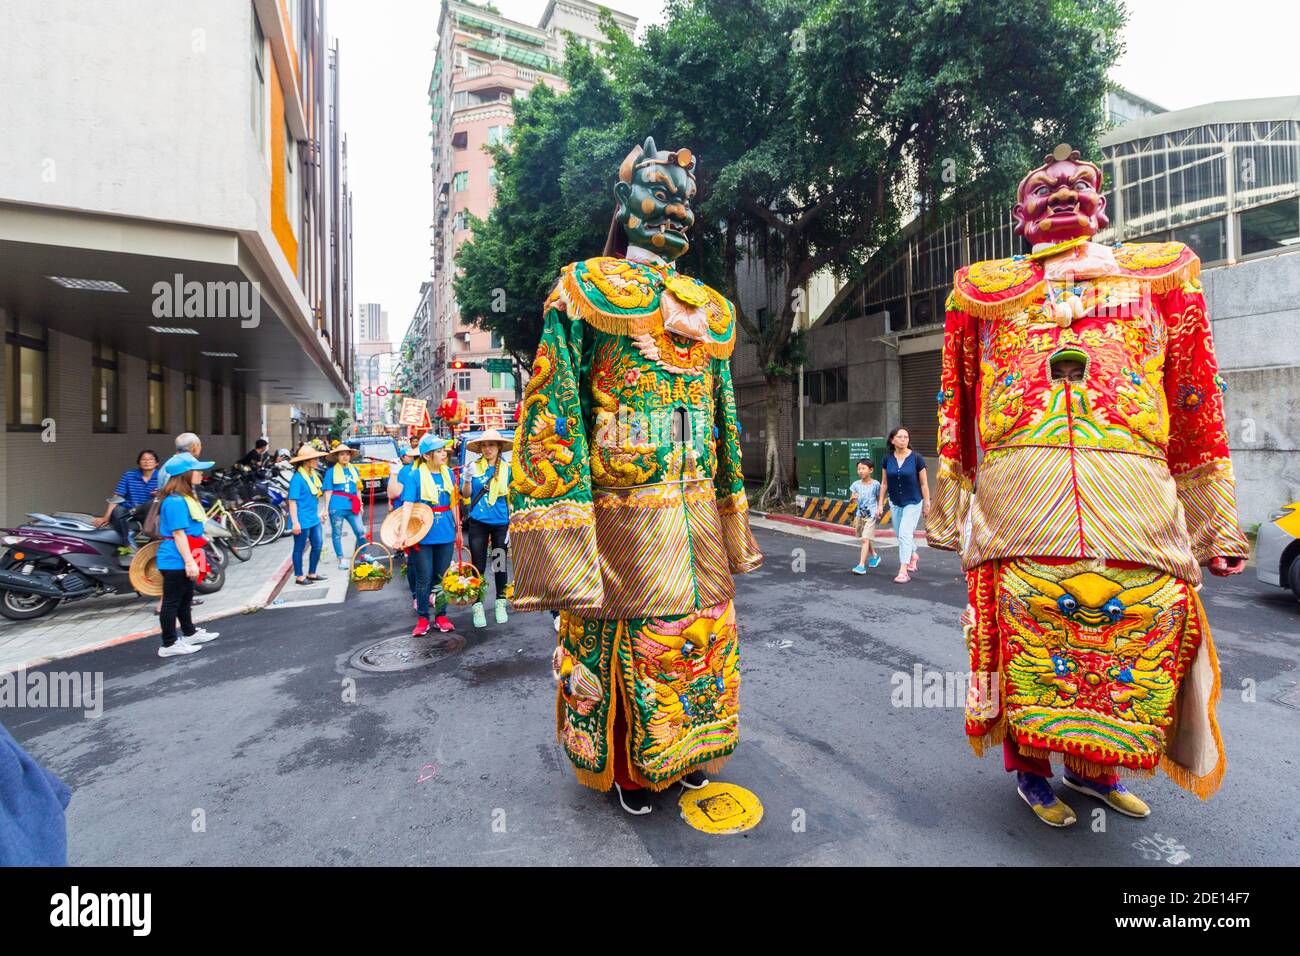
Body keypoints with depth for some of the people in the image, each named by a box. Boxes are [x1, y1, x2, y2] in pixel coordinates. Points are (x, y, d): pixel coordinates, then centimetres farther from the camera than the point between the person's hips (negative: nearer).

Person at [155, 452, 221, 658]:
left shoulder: (186, 497, 12)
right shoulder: (176, 501, -21)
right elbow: (178, 534, -23)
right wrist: (189, 562, -24)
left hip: (183, 560, 11)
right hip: (176, 560, -10)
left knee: (185, 599, 22)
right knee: (172, 602, 0)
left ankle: (190, 633, 35)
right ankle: (169, 645, 9)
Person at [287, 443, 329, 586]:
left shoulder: (313, 475, 8)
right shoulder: (297, 477, -17)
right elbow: (292, 501, -18)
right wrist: (295, 522, -20)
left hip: (313, 518, 8)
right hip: (302, 520, -8)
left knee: (318, 545, 13)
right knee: (299, 548, 6)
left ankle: (311, 573, 27)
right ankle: (299, 577, 18)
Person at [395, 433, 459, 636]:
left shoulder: (448, 474, 5)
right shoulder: (414, 476, -9)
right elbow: (408, 505, -16)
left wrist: (458, 529, 15)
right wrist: (403, 533, -25)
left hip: (445, 534, 4)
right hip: (422, 535, -4)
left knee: (442, 577, 12)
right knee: (424, 579, 5)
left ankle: (441, 616, 24)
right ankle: (422, 619, 19)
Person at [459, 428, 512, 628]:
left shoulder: (507, 468, -1)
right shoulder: (473, 467, -2)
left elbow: (511, 497, 4)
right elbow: (465, 495, 2)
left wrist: (512, 525, 0)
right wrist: (466, 479, -17)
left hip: (501, 522, 1)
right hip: (478, 522, 0)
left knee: (499, 564, 11)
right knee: (478, 565, 3)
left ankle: (500, 604, 25)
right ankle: (478, 607, 13)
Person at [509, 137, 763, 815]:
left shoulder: (711, 308, 17)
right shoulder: (584, 287, 1)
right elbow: (550, 409, -8)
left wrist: (732, 518, 16)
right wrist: (558, 532, -16)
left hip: (696, 515, 6)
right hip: (619, 513, -5)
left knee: (703, 637, 15)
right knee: (620, 642, 6)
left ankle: (687, 753, 38)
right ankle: (621, 767, 30)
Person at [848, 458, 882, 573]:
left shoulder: (875, 484, -6)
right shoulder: (856, 484, 2)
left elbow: (879, 498, 5)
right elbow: (852, 497, -2)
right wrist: (853, 498, -24)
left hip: (871, 515, -5)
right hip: (860, 514, 5)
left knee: (865, 539, -13)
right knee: (865, 538, 19)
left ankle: (861, 565, -15)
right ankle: (875, 556, 44)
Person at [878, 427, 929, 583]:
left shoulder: (916, 458, -12)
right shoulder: (888, 459, -3)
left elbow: (923, 483, -5)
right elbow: (884, 483, 5)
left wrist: (927, 503, -2)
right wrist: (880, 504, 5)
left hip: (913, 502, -4)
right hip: (895, 503, 4)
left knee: (905, 534, -11)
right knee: (900, 534, 15)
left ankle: (903, 571, -6)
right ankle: (913, 556, 43)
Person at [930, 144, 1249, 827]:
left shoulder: (1156, 274, 22)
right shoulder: (985, 288, 19)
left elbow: (1197, 404, 16)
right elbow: (956, 409, 16)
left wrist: (1214, 521, 10)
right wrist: (950, 507, 12)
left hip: (1132, 499, 2)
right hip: (1020, 492, -1)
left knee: (1140, 621, 0)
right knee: (1023, 620, -2)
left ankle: (1092, 765, 23)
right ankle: (1029, 765, 18)